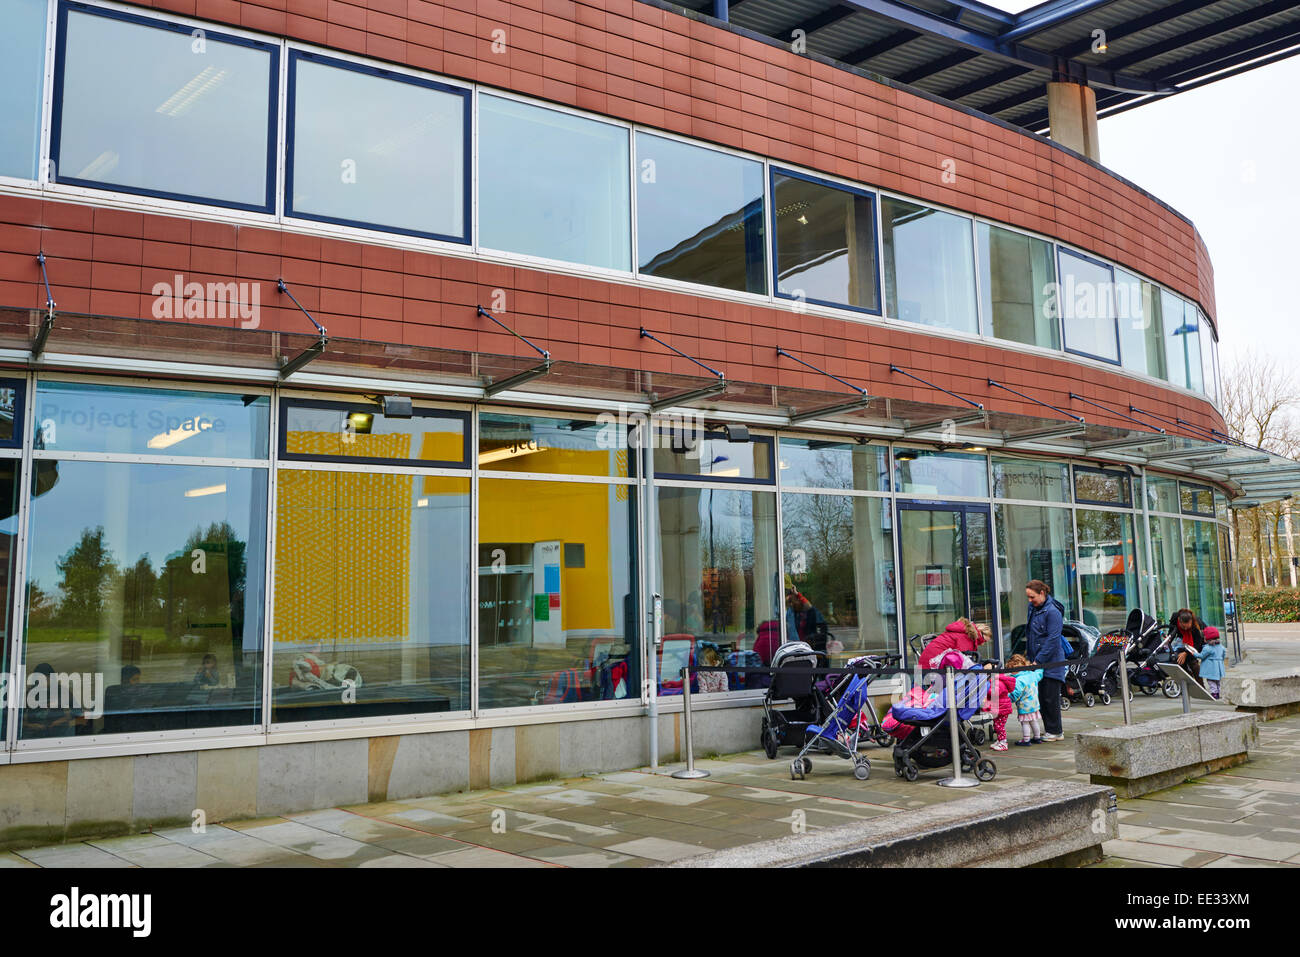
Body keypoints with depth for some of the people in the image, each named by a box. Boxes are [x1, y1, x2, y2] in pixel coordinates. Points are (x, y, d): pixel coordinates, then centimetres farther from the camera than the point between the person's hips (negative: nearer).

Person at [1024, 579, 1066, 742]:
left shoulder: (1052, 611, -15)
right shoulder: (1033, 608, 11)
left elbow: (1052, 640, -18)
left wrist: (1038, 660, -19)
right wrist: (1029, 656, 17)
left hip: (1051, 662, -8)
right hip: (1037, 661, 8)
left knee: (1050, 698, -3)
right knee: (1041, 697, 11)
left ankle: (1055, 732, 6)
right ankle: (1049, 729, 20)